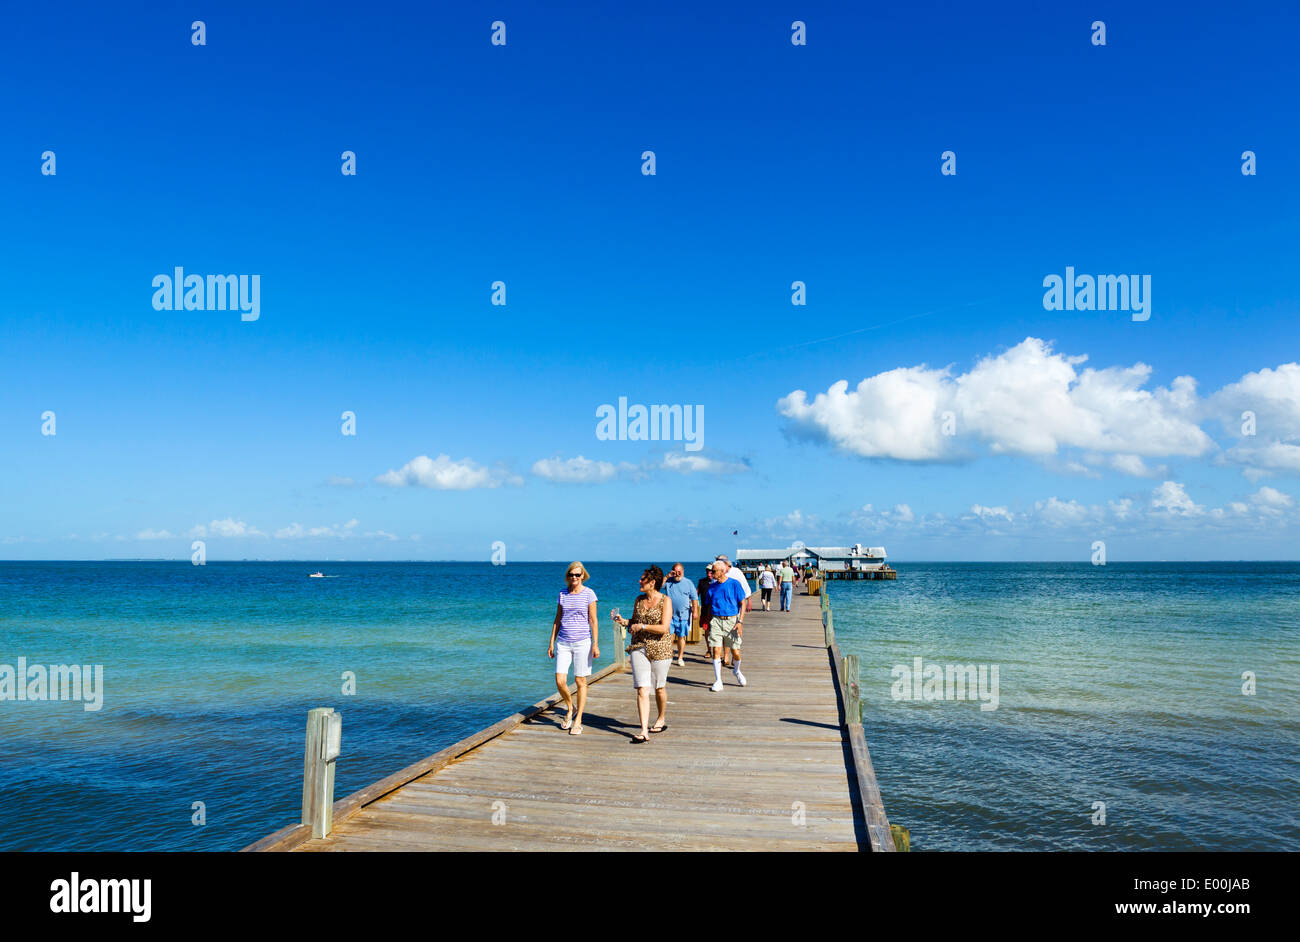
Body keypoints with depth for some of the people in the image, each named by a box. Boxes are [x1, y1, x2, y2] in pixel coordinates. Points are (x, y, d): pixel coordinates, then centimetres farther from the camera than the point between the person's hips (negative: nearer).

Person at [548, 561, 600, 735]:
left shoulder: (588, 594, -2)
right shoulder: (562, 594, 8)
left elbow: (593, 620, -3)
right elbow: (557, 620, 13)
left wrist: (595, 644, -8)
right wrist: (551, 643, 10)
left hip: (582, 642, -3)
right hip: (563, 643, 3)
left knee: (580, 682, 2)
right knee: (560, 682, -4)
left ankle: (578, 721, 12)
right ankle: (570, 708, 24)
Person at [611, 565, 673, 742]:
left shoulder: (665, 601, -8)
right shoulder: (639, 599, 9)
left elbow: (664, 628, -16)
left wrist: (643, 626, -15)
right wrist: (624, 621, 0)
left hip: (660, 649, -4)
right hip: (639, 647, 4)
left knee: (659, 687, 12)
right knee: (642, 689, -7)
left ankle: (662, 719, 36)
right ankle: (643, 731, -10)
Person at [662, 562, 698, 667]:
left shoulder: (688, 583, 5)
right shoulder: (668, 581, 6)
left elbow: (694, 598, 5)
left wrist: (694, 612, -1)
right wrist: (667, 576, -12)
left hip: (683, 615, 0)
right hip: (670, 615, 0)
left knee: (681, 637, 6)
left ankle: (680, 658, 17)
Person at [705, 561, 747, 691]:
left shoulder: (734, 584, -2)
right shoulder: (712, 587, 8)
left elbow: (742, 603, 0)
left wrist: (740, 621, -10)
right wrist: (709, 623, 11)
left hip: (732, 620, -2)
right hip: (716, 621, 2)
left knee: (736, 653, 1)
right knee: (716, 651, -7)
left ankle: (737, 671, 32)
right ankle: (718, 681, 1)